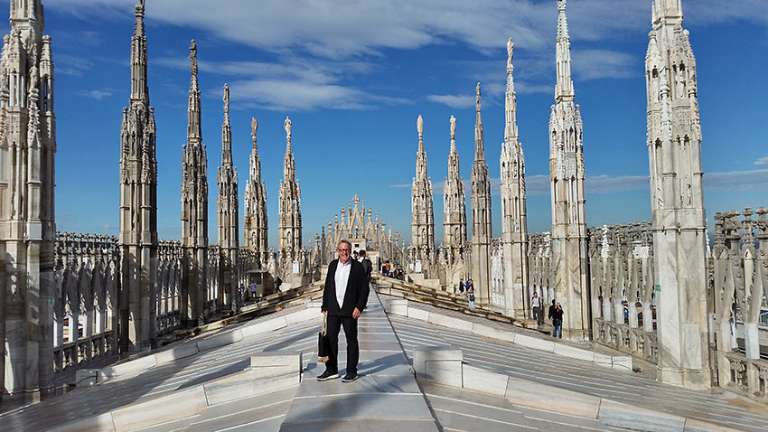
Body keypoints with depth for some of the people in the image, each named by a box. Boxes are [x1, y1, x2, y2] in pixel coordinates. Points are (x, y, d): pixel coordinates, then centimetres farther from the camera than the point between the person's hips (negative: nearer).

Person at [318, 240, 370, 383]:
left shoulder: (357, 266, -4)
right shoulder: (332, 265, 9)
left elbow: (364, 288, -5)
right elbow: (327, 286, 12)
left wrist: (359, 307, -13)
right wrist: (324, 306, 9)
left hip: (350, 311, -4)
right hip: (333, 310, 4)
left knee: (351, 341, 6)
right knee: (330, 339, 8)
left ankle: (351, 372, 16)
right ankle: (331, 370, 21)